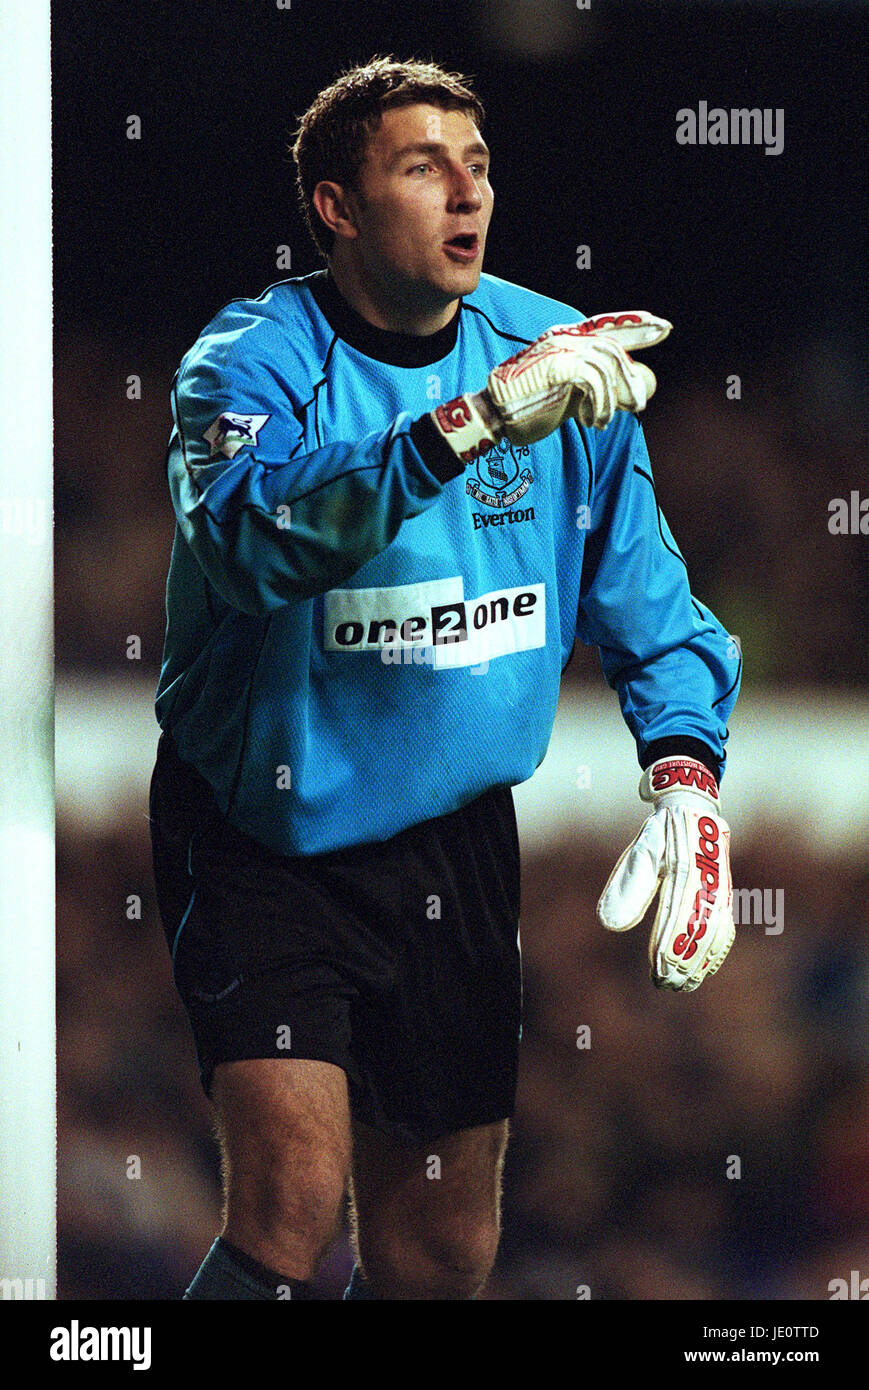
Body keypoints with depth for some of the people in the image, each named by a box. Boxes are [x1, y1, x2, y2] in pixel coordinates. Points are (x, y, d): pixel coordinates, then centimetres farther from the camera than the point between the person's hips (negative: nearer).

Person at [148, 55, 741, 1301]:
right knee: (293, 1199, -21)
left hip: (452, 845, 5)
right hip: (262, 836, -4)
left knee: (443, 1254, 10)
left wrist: (686, 780, -12)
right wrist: (474, 421, -50)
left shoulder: (566, 359, -3)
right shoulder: (253, 361, -17)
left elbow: (649, 603, 6)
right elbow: (252, 537, -39)